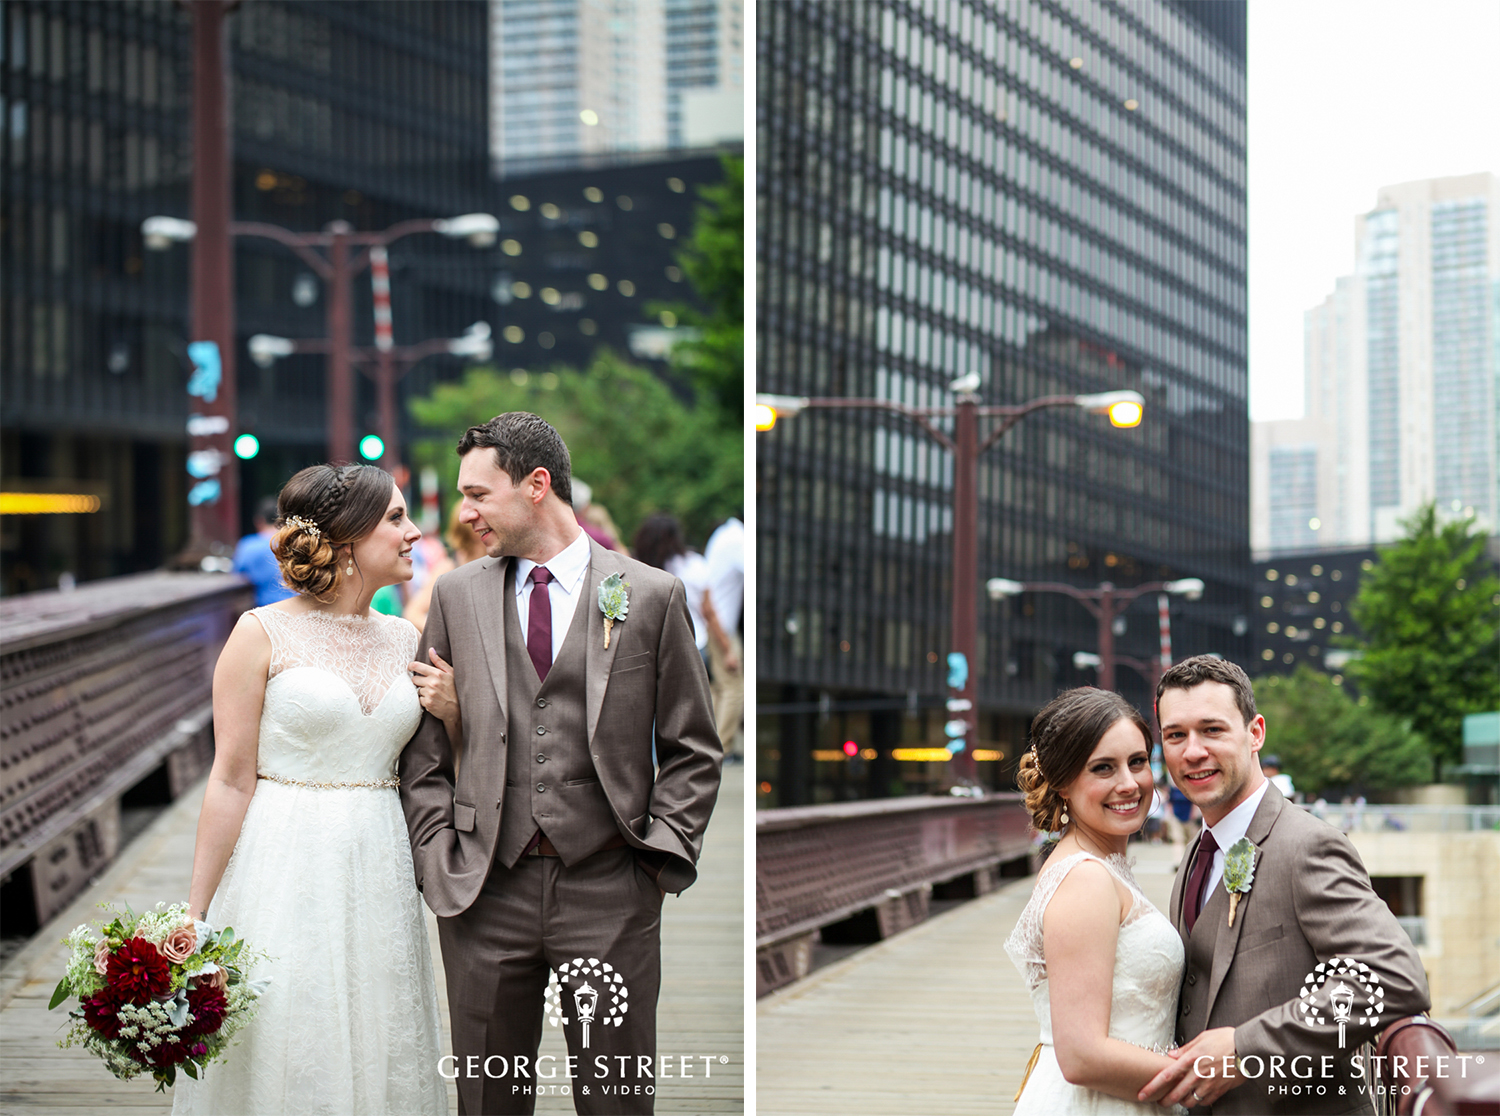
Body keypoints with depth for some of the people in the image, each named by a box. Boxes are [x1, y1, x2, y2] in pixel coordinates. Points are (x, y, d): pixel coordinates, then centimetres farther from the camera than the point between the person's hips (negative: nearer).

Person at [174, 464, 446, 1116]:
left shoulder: (404, 639, 10)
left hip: (378, 877, 5)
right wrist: (196, 919, -8)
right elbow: (232, 780, -6)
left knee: (376, 1060, 6)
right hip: (286, 873, -5)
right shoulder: (263, 635, -5)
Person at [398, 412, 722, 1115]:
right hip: (485, 891, 2)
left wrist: (658, 860, -5)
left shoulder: (651, 595, 1)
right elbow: (424, 749, 11)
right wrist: (439, 860, 1)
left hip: (610, 895, -2)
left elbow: (692, 752, 5)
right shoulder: (456, 595, 8)